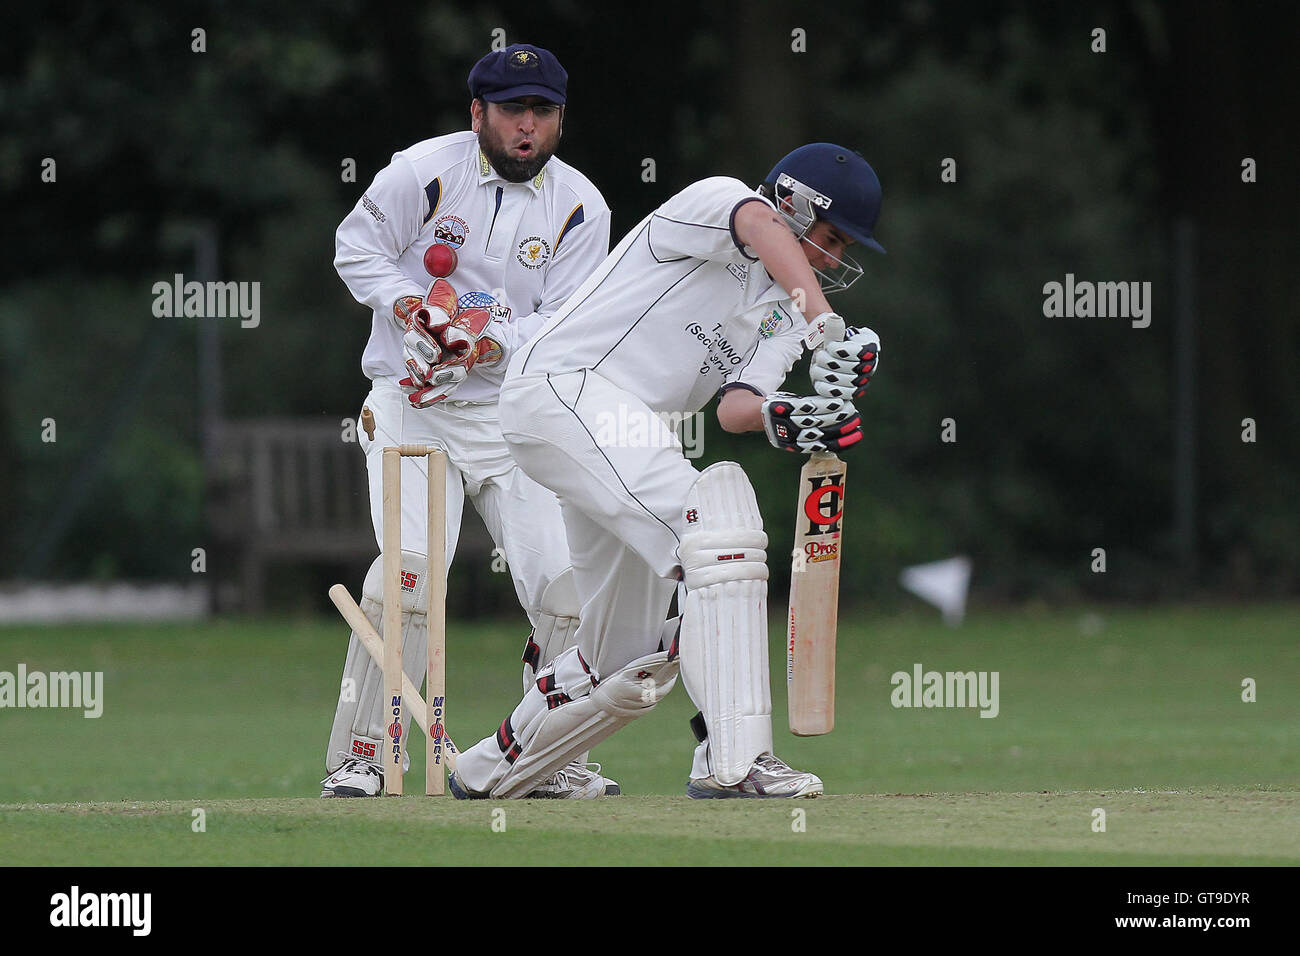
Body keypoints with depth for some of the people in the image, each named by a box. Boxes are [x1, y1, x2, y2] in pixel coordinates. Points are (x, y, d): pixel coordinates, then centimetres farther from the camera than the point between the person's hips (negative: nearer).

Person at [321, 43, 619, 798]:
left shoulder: (580, 208, -1)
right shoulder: (425, 171, -6)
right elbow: (358, 248, 2)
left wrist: (492, 344, -23)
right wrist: (409, 306, -15)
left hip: (516, 411, 3)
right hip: (412, 404, -3)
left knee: (564, 578, -5)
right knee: (411, 563, -20)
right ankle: (358, 756, -13)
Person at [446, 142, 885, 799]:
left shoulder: (785, 316, 19)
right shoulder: (715, 201, -2)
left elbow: (735, 407, 2)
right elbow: (761, 224, -27)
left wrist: (776, 418, -22)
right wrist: (828, 328, -39)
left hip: (626, 438, 9)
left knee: (631, 669, 9)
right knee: (716, 509, -30)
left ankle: (489, 772, 32)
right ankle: (732, 761, -37)